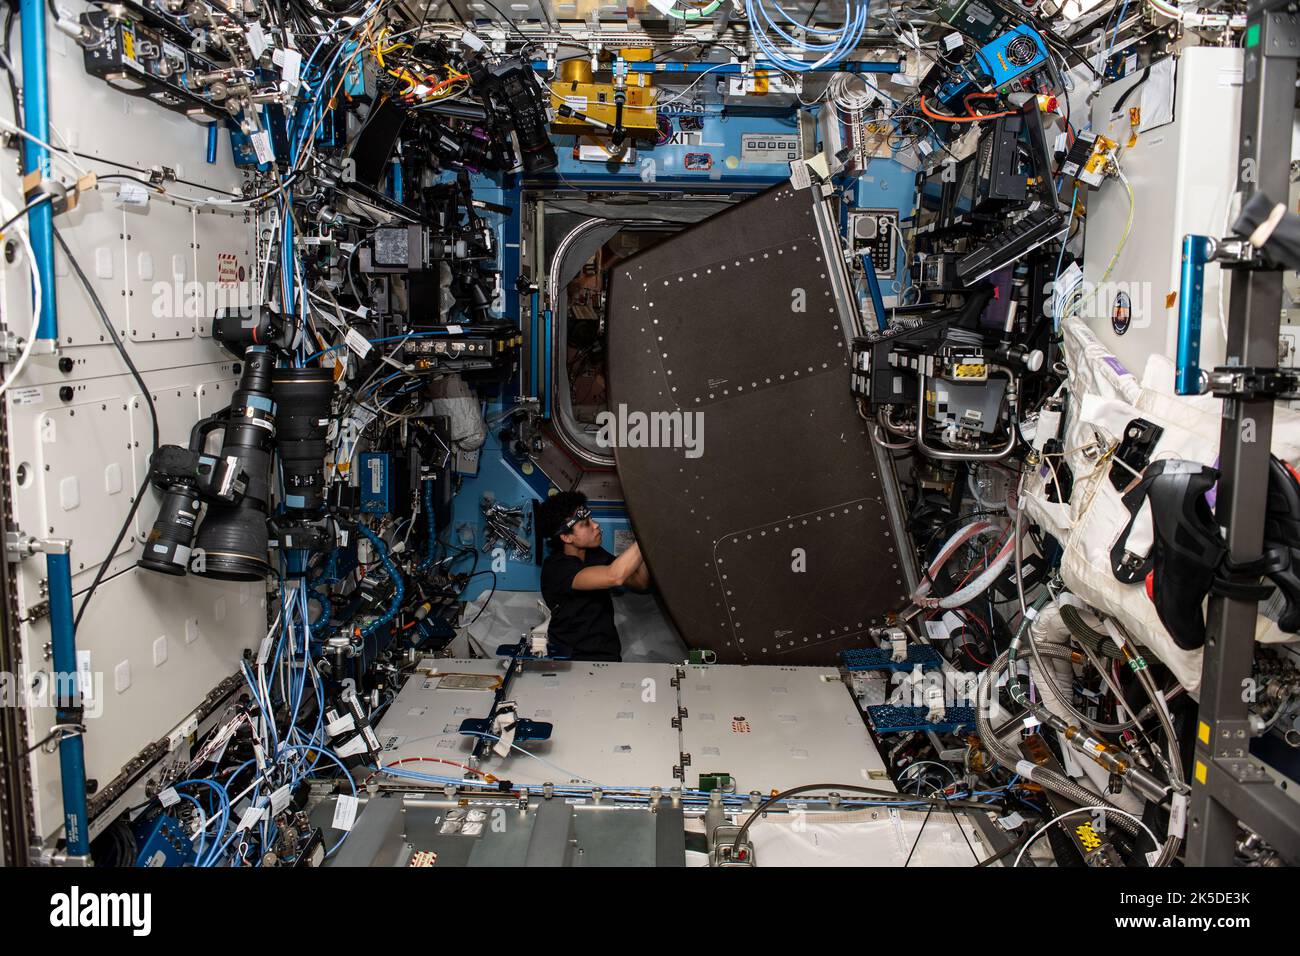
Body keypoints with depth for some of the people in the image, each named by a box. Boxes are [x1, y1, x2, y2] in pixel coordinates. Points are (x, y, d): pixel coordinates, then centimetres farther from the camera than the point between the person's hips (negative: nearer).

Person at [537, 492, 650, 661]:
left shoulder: (596, 554, 9)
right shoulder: (556, 569, -17)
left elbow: (640, 581, 6)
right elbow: (614, 577, -31)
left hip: (609, 654, 6)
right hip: (571, 659, -6)